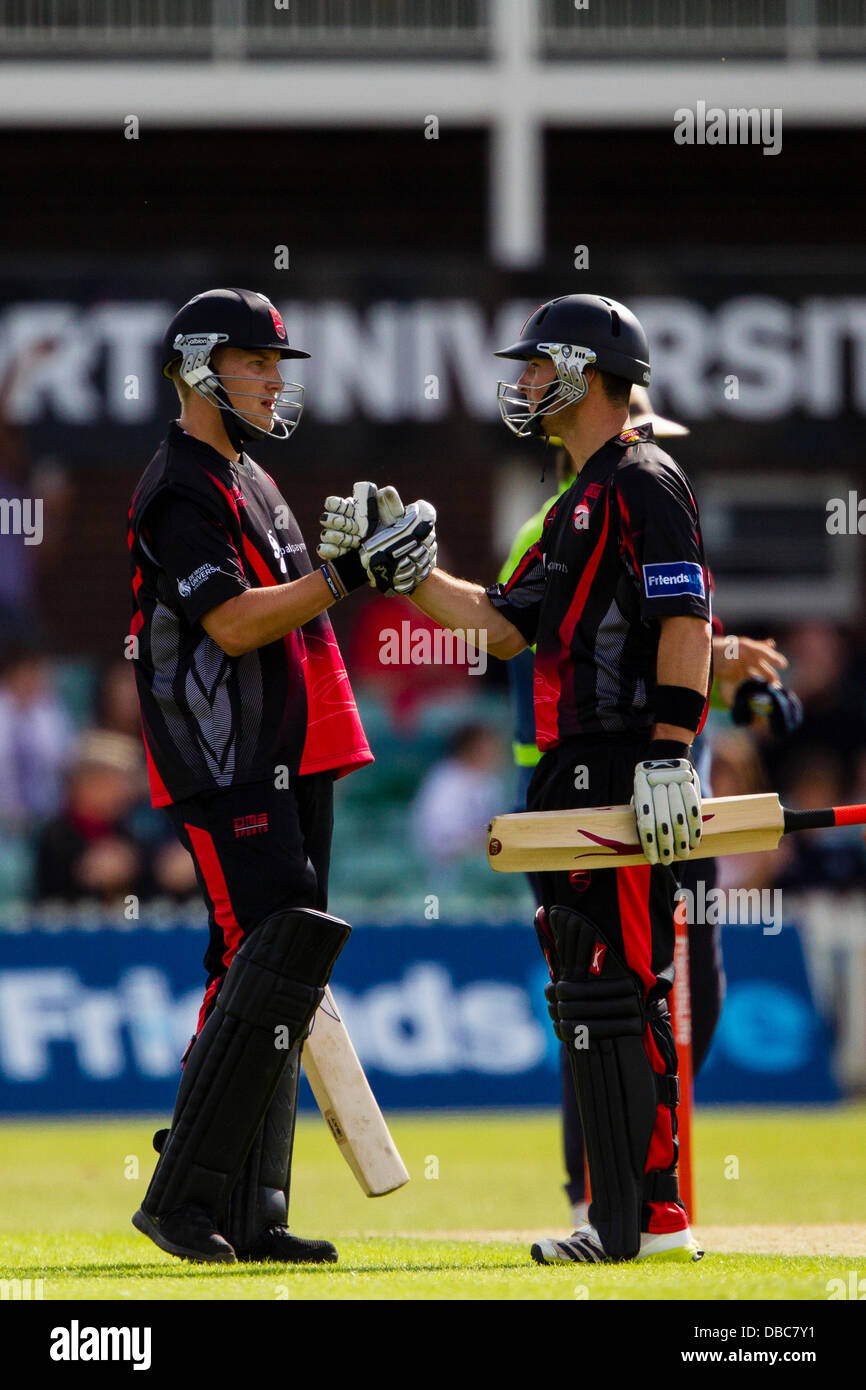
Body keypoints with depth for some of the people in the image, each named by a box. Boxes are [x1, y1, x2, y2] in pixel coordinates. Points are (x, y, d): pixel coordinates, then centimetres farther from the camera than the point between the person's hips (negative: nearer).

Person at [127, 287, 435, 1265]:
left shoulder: (250, 482, 21)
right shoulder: (179, 489, -10)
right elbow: (234, 623, -21)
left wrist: (363, 552, 9)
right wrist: (349, 573, -22)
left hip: (293, 764, 10)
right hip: (226, 769, -10)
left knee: (270, 976, 7)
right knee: (274, 956, -18)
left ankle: (249, 1217, 8)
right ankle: (184, 1199, -17)